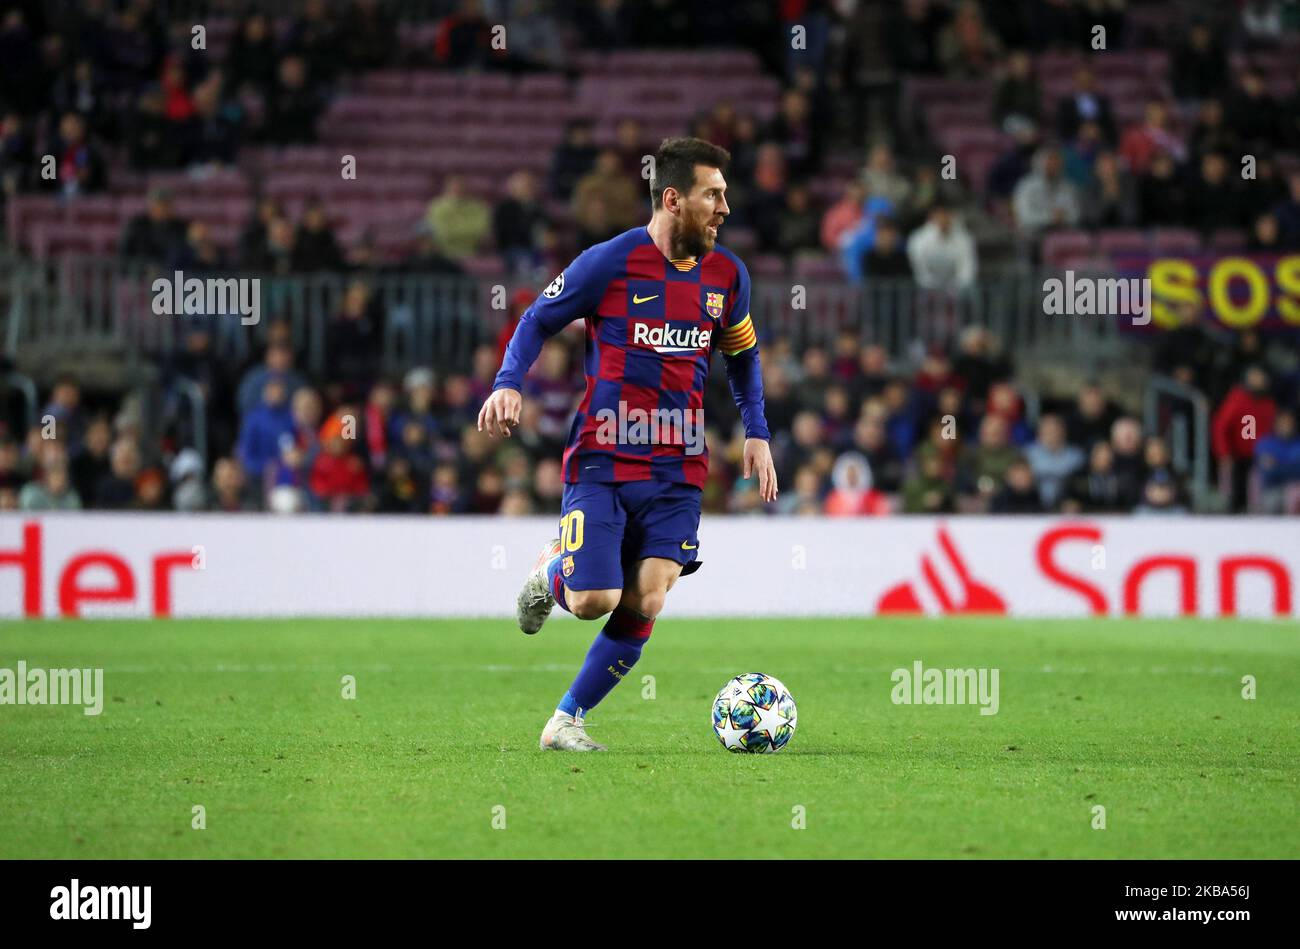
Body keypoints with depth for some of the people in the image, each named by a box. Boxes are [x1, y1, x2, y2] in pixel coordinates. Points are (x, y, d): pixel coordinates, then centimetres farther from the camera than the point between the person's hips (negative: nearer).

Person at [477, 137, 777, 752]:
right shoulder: (609, 263, -8)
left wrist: (756, 433, 13)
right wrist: (509, 384, -13)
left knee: (645, 603, -9)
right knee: (594, 600, -14)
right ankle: (549, 572, 23)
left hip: (677, 470, 4)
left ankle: (567, 719, 7)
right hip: (602, 458, -4)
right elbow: (539, 320, 4)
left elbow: (742, 356, 24)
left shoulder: (726, 274, 7)